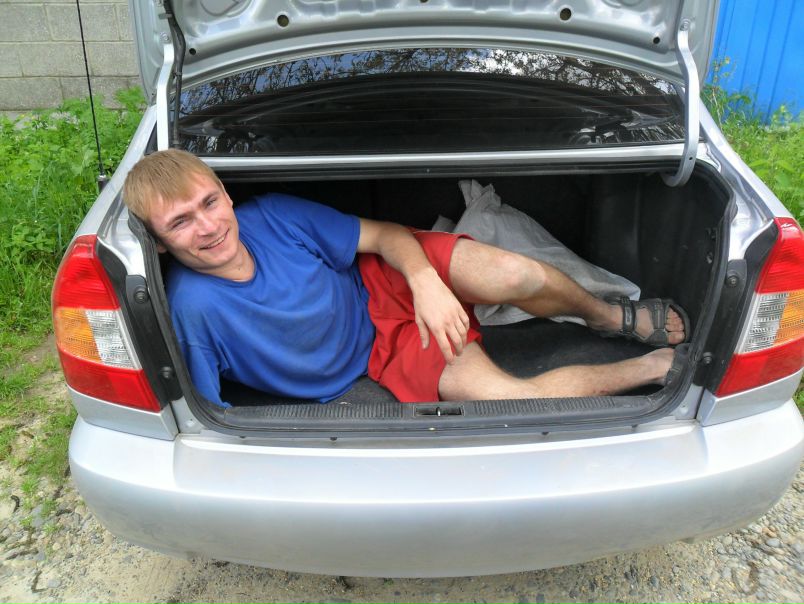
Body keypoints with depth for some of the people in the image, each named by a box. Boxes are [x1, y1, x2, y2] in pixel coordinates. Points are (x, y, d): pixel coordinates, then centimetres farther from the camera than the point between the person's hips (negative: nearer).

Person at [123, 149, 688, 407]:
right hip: (379, 350, -1)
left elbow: (385, 236, -9)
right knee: (510, 396, -23)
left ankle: (609, 314, 8)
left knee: (518, 276, -28)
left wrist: (427, 281, -27)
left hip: (386, 282, 2)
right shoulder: (193, 307, -23)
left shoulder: (272, 216, -17)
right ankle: (654, 367, 3)